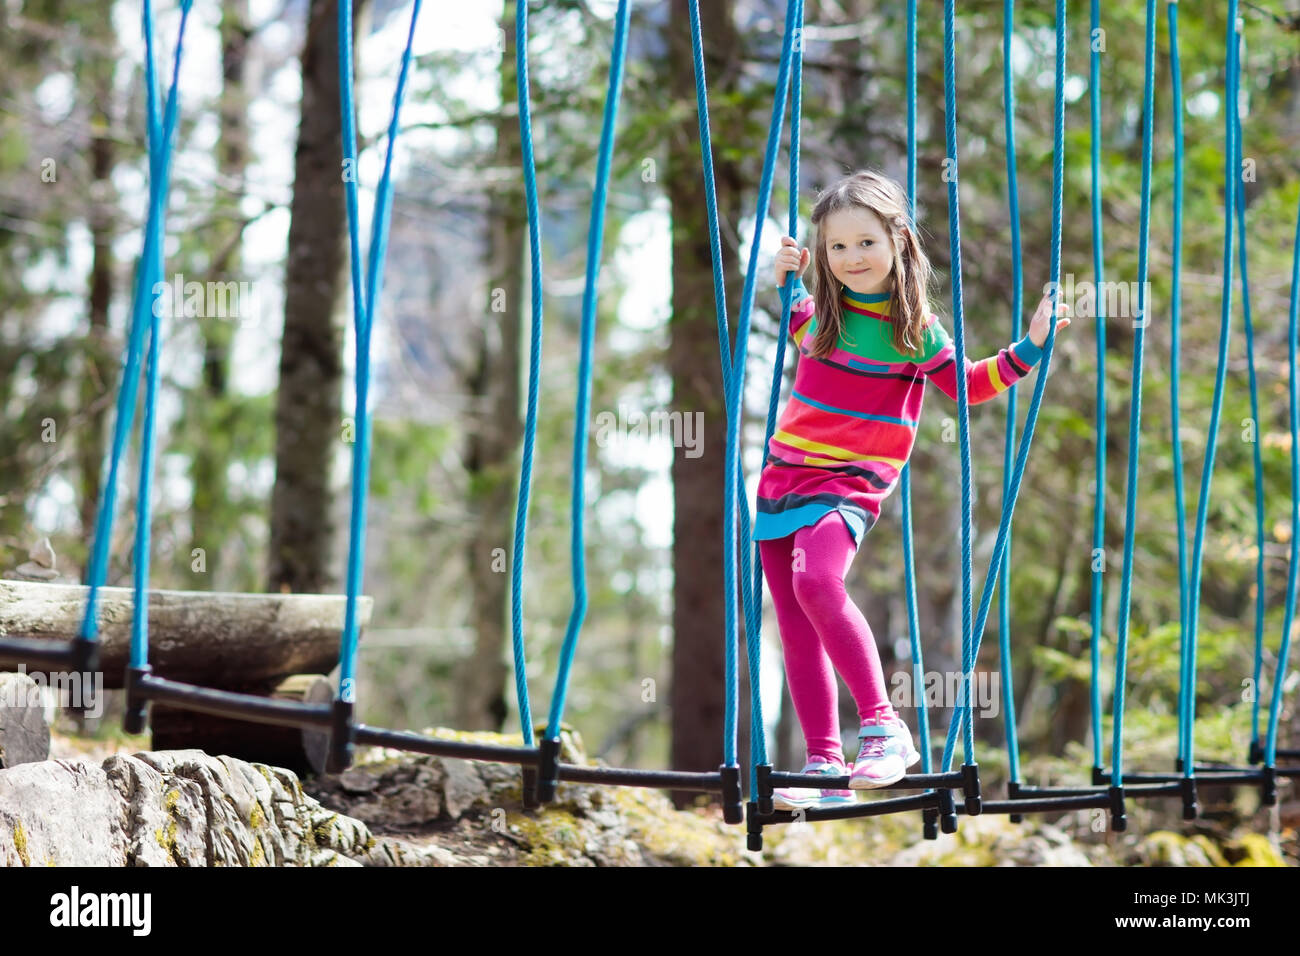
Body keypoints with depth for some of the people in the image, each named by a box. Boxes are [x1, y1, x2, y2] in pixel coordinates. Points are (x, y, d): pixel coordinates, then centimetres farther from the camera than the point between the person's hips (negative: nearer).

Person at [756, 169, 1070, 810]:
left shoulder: (915, 326, -4)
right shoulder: (820, 311, 9)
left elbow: (966, 385, 7)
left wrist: (1027, 349, -2)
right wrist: (789, 282, 15)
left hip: (850, 482, -5)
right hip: (784, 474, 6)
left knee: (815, 580, -32)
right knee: (796, 632, 4)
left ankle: (882, 725, -23)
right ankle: (824, 768, 11)